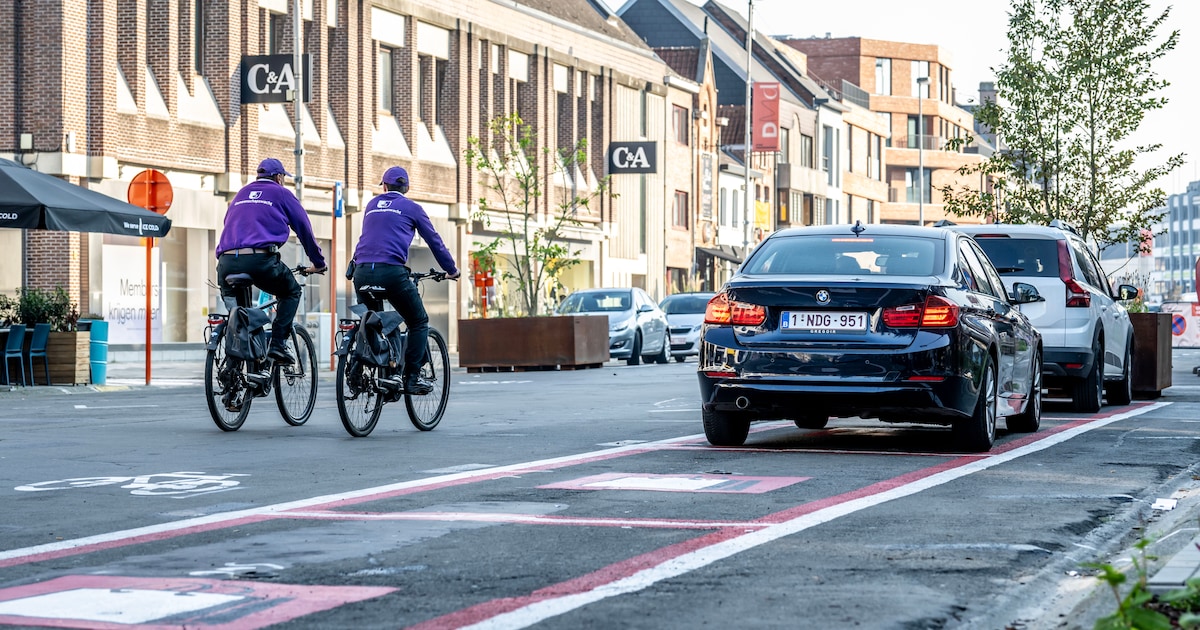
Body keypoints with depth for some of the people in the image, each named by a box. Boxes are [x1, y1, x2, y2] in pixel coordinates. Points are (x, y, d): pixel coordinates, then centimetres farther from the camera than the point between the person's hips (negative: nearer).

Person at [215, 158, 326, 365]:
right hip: (260, 259, -4)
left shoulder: (242, 193, 30)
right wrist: (318, 263, 31)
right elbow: (304, 229, 20)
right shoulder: (281, 194, 17)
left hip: (227, 262, 4)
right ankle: (278, 343, 6)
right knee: (291, 291, 21)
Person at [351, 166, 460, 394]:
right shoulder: (411, 208, 12)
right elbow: (434, 241, 17)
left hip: (362, 272, 4)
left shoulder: (371, 205, 23)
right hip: (392, 272, -4)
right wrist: (451, 269, 31)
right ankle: (411, 378, 0)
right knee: (419, 323, 10)